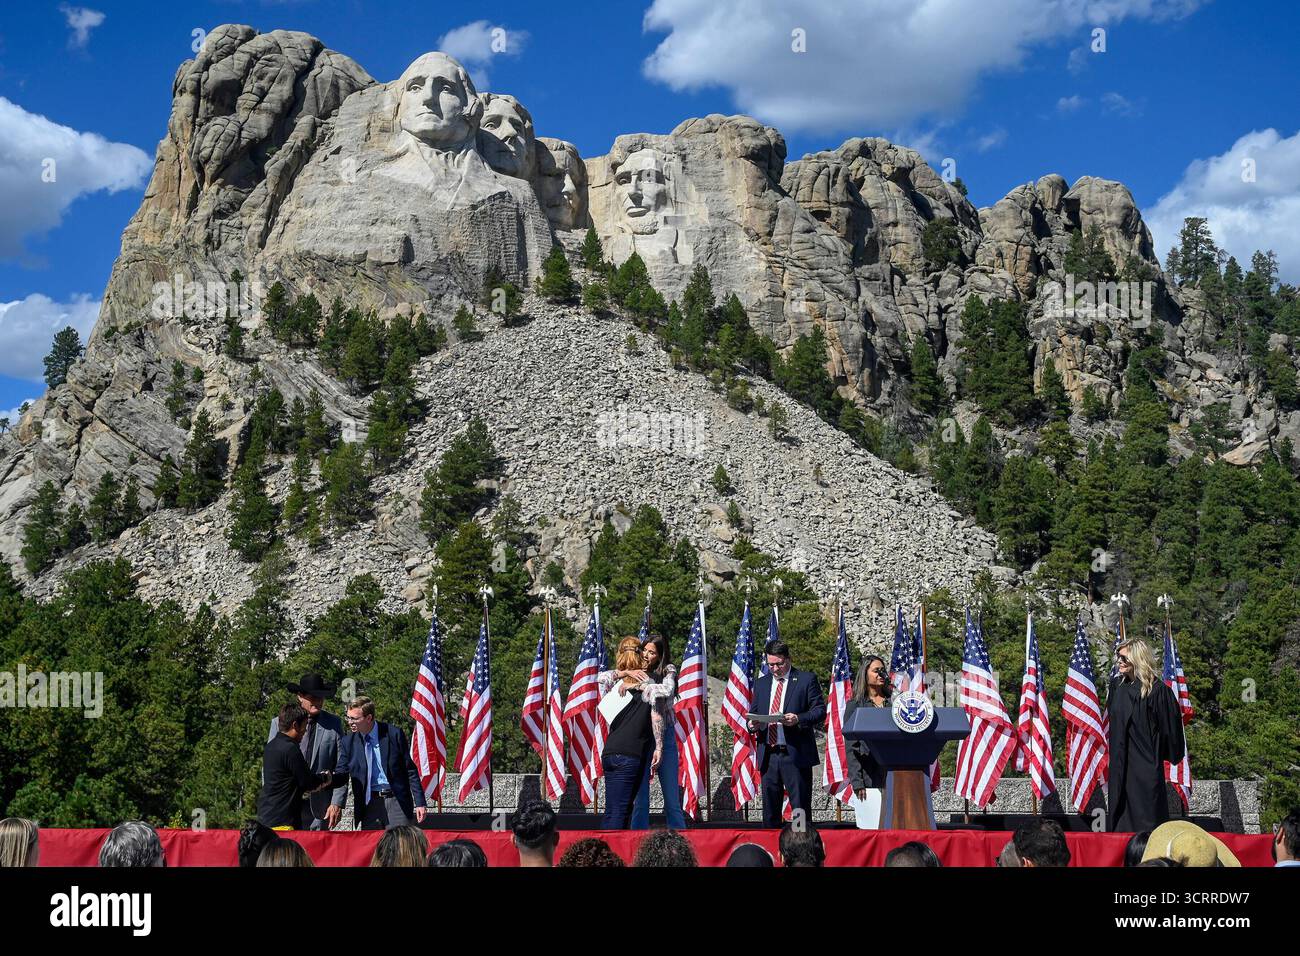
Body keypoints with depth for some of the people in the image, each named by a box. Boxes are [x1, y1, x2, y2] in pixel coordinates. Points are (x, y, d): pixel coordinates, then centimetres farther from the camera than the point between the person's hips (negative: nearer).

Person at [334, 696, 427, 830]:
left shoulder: (394, 734, -5)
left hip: (397, 802, -2)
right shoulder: (348, 742, 2)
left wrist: (419, 802, -5)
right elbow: (341, 773, 2)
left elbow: (410, 770, -2)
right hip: (369, 803, 2)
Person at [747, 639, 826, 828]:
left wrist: (798, 719, -20)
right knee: (769, 809, 8)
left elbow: (820, 710, -3)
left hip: (796, 755, -4)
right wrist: (753, 725, -4)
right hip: (768, 755, 5)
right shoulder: (761, 683, 17)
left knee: (801, 808, -3)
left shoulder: (806, 680, 2)